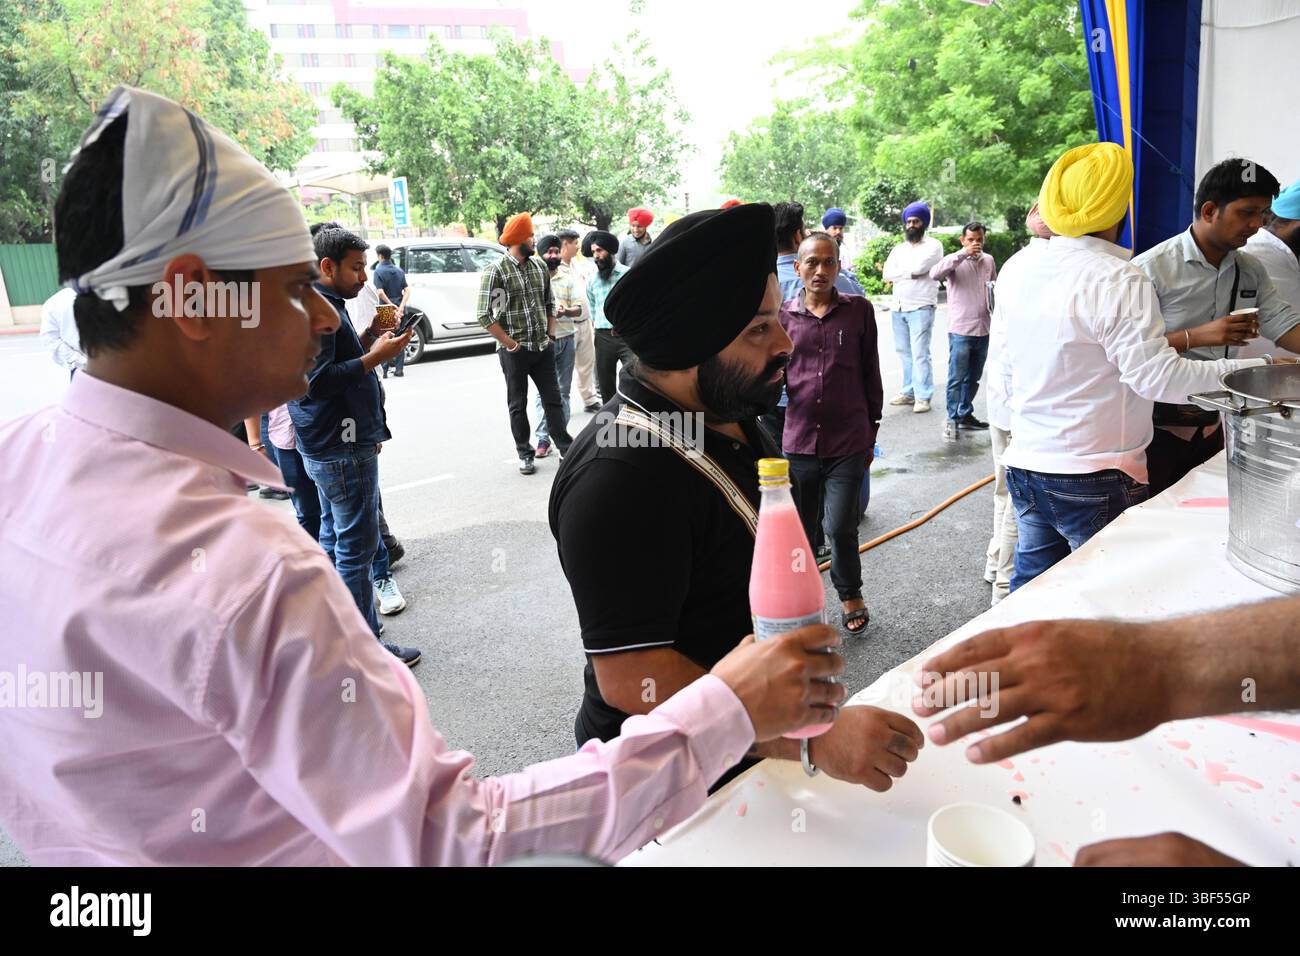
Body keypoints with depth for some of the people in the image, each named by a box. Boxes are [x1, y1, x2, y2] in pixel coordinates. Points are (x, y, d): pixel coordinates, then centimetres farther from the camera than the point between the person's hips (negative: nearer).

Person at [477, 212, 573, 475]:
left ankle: (565, 448, 18)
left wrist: (551, 334, 9)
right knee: (518, 404, 8)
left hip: (543, 348, 5)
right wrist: (510, 343, -12)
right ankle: (525, 454, 18)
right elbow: (485, 316, -14)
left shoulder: (540, 266, 7)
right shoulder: (495, 272, -11)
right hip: (514, 352, -4)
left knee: (552, 399, 9)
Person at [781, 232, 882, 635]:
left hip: (848, 442, -1)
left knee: (840, 527, -4)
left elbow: (871, 373, 7)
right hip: (798, 439, 2)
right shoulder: (784, 314, 3)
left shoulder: (859, 310, 2)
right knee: (801, 530, 11)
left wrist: (872, 431, 9)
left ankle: (850, 594, 25)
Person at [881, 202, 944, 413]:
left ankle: (923, 397, -5)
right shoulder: (898, 249, 17)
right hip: (898, 307, 6)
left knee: (920, 353, -10)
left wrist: (900, 270, 0)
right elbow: (886, 274, 3)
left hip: (921, 307, -6)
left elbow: (918, 266, -16)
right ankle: (909, 392, 17)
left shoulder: (933, 245, 0)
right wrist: (910, 272, -8)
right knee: (904, 352, 8)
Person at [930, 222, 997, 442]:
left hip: (983, 329, 5)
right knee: (956, 378, -3)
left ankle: (965, 414, 26)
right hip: (960, 330, -5)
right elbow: (935, 273, -25)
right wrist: (963, 254, -26)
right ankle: (952, 419, 4)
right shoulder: (955, 260, -5)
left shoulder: (989, 260, 10)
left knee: (973, 378, 14)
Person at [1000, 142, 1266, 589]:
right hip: (1091, 478, -7)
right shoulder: (1118, 280, -16)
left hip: (1025, 463, 7)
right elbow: (1159, 378, -20)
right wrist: (1258, 369, -15)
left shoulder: (1029, 270, 6)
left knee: (1031, 583, 16)